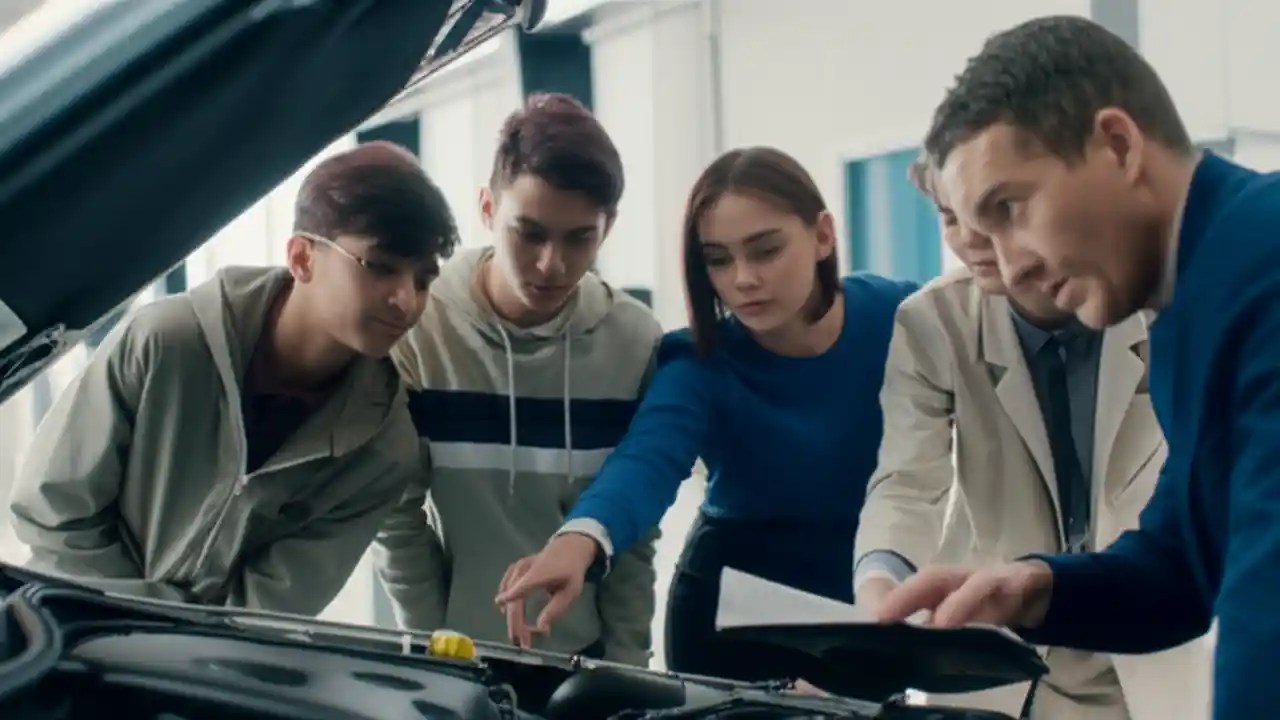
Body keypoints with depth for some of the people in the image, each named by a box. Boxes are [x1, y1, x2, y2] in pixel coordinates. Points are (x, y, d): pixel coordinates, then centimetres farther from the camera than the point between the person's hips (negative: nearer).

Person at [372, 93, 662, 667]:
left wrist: (626, 661, -5)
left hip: (587, 655, 2)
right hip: (457, 656, -1)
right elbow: (396, 516, -8)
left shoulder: (636, 343, -8)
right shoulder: (416, 328, -14)